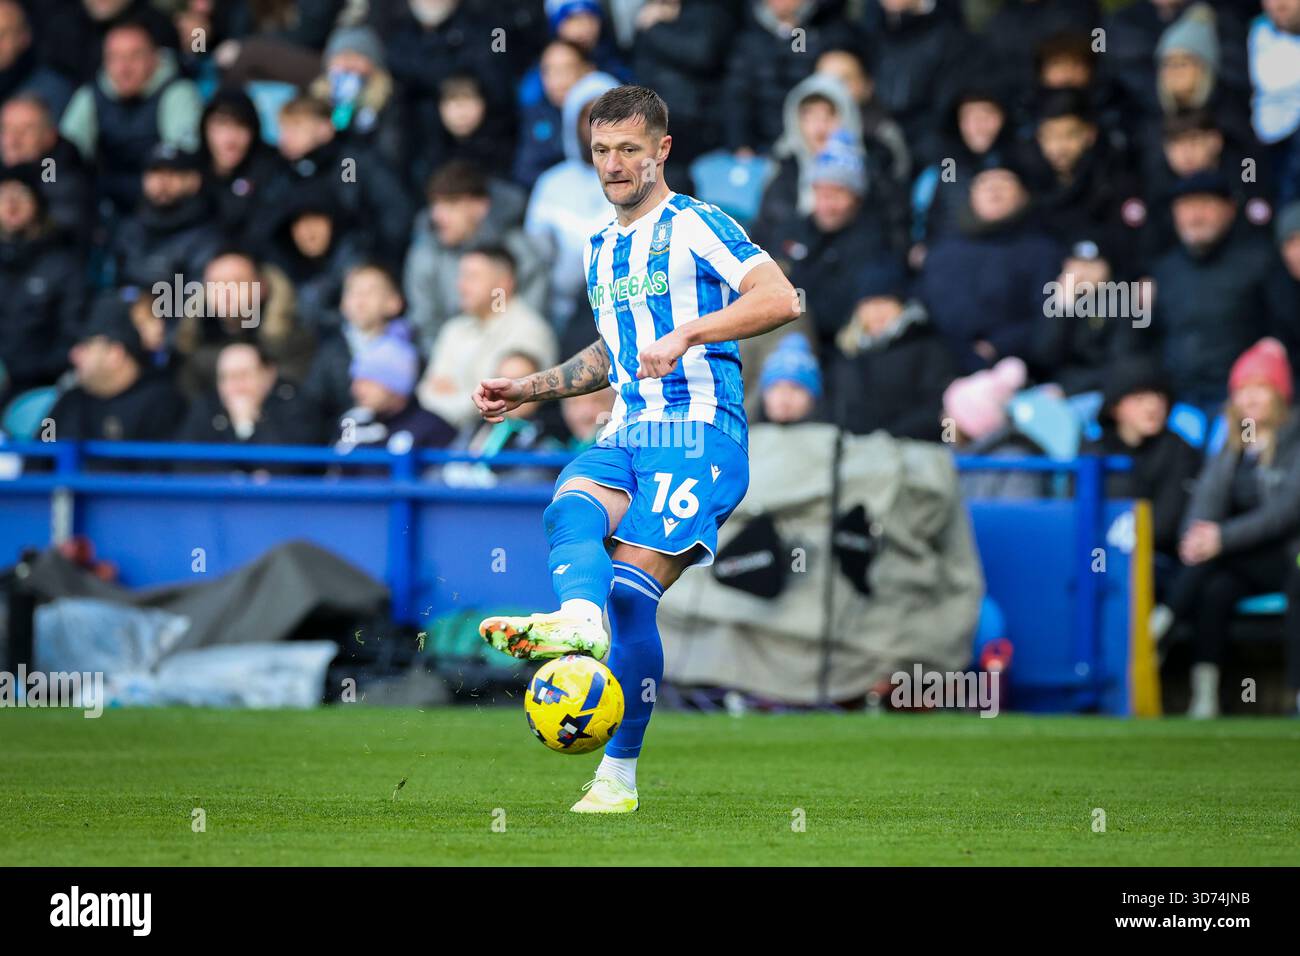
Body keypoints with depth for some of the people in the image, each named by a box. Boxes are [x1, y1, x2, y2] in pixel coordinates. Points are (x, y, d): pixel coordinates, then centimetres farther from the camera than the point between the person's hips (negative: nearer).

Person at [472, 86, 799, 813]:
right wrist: (529, 391, 27)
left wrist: (686, 335, -24)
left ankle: (619, 774, -10)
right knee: (570, 506, -28)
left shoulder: (695, 226, -1)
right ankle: (579, 619, -58)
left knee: (632, 588, -17)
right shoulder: (602, 251, 22)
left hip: (701, 431, -7)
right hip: (626, 433, 7)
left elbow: (780, 298, -15)